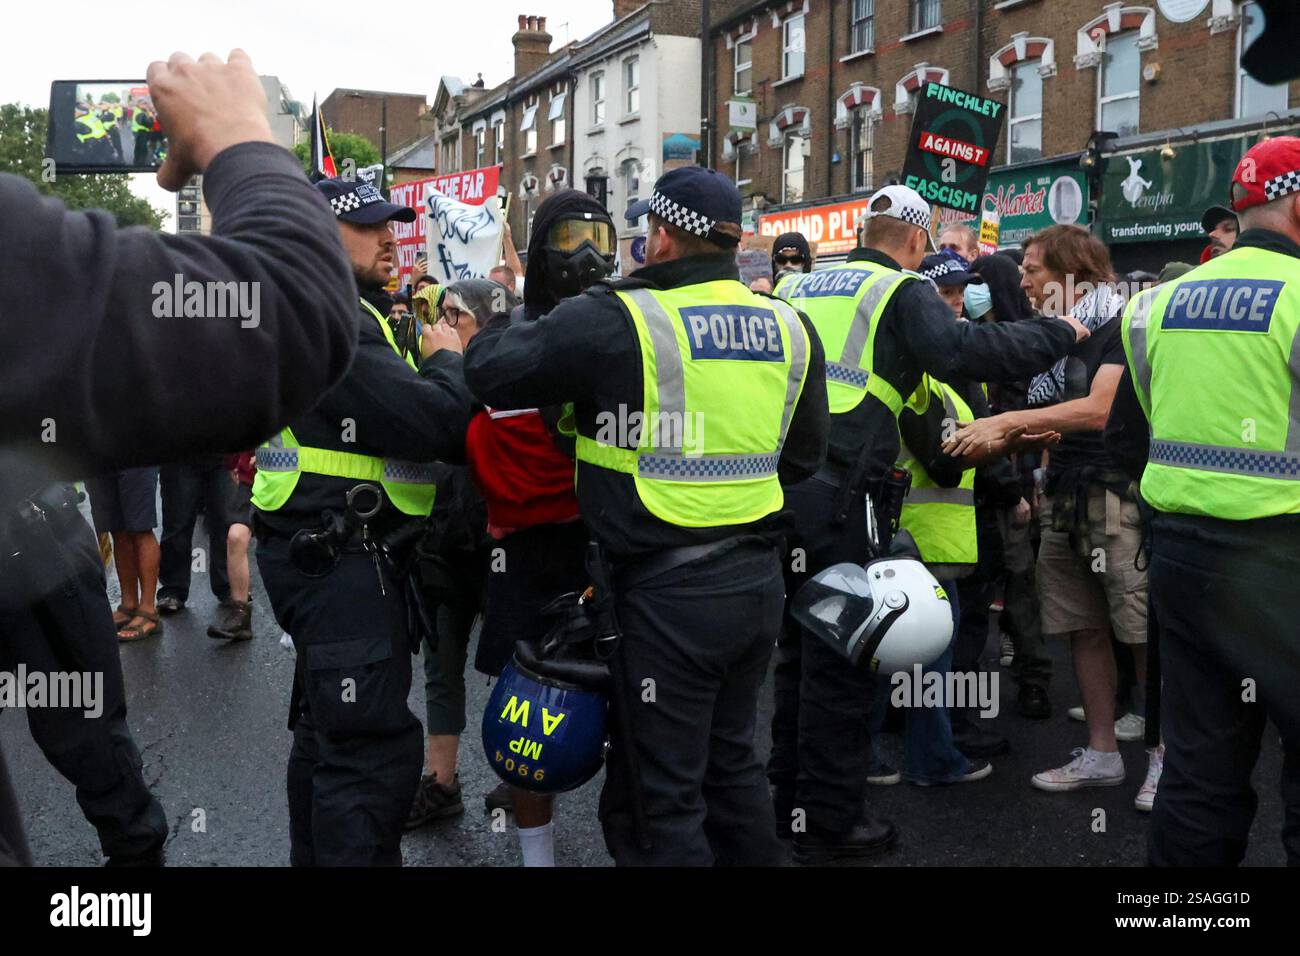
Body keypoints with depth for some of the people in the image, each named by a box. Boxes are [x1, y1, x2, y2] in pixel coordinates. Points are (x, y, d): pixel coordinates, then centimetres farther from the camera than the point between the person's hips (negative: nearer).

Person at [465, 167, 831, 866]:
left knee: (664, 794, 7)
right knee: (732, 760, 24)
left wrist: (497, 325, 12)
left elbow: (492, 370, -10)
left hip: (669, 592, -7)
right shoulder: (788, 326, 5)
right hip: (759, 578, 7)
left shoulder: (619, 319, -14)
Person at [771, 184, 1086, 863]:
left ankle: (790, 795, 32)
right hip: (831, 494, -7)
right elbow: (963, 350, -17)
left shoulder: (796, 287, 17)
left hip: (773, 478, 7)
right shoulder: (902, 292, -1)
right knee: (840, 656, 4)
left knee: (798, 646, 19)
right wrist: (1059, 334, -5)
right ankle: (829, 823, 13)